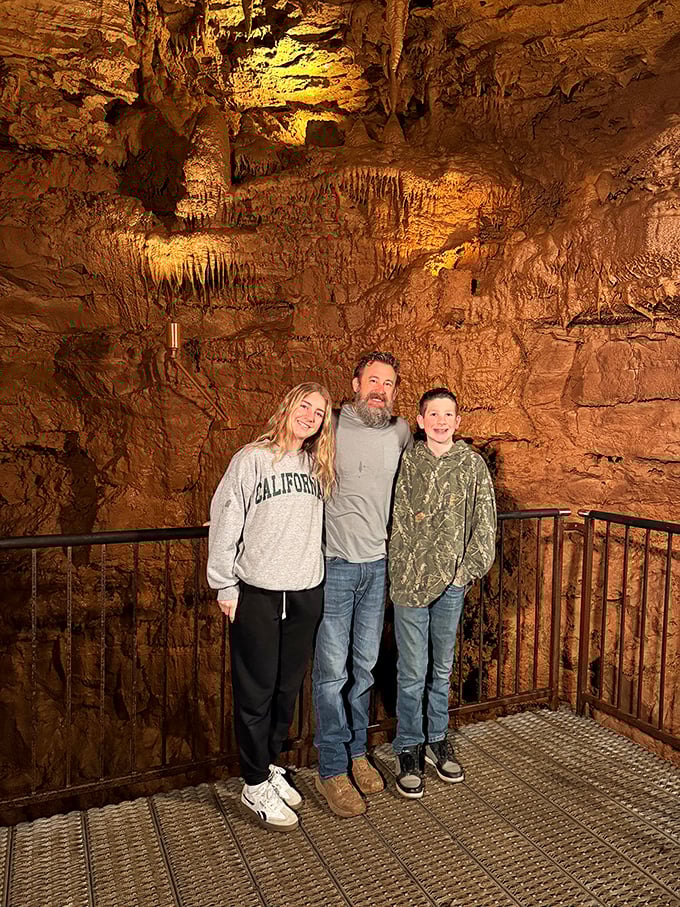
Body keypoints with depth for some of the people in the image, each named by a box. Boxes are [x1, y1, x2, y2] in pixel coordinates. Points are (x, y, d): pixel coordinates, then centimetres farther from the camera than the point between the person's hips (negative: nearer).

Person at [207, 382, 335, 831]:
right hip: (257, 594, -5)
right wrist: (225, 587, -6)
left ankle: (271, 764, 35)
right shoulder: (252, 459, -5)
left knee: (289, 686, 15)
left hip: (306, 593, 5)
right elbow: (225, 524, -6)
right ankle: (255, 785, 22)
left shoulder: (318, 467, 9)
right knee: (256, 689, 5)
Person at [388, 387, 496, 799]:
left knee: (442, 668, 16)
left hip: (452, 581, 2)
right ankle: (409, 749, 20)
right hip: (409, 579, -2)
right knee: (413, 671, 3)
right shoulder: (405, 462, -2)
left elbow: (484, 521, 4)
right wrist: (401, 571, -5)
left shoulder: (472, 463, 2)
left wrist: (470, 567, 0)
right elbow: (393, 520, 0)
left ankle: (437, 741, 33)